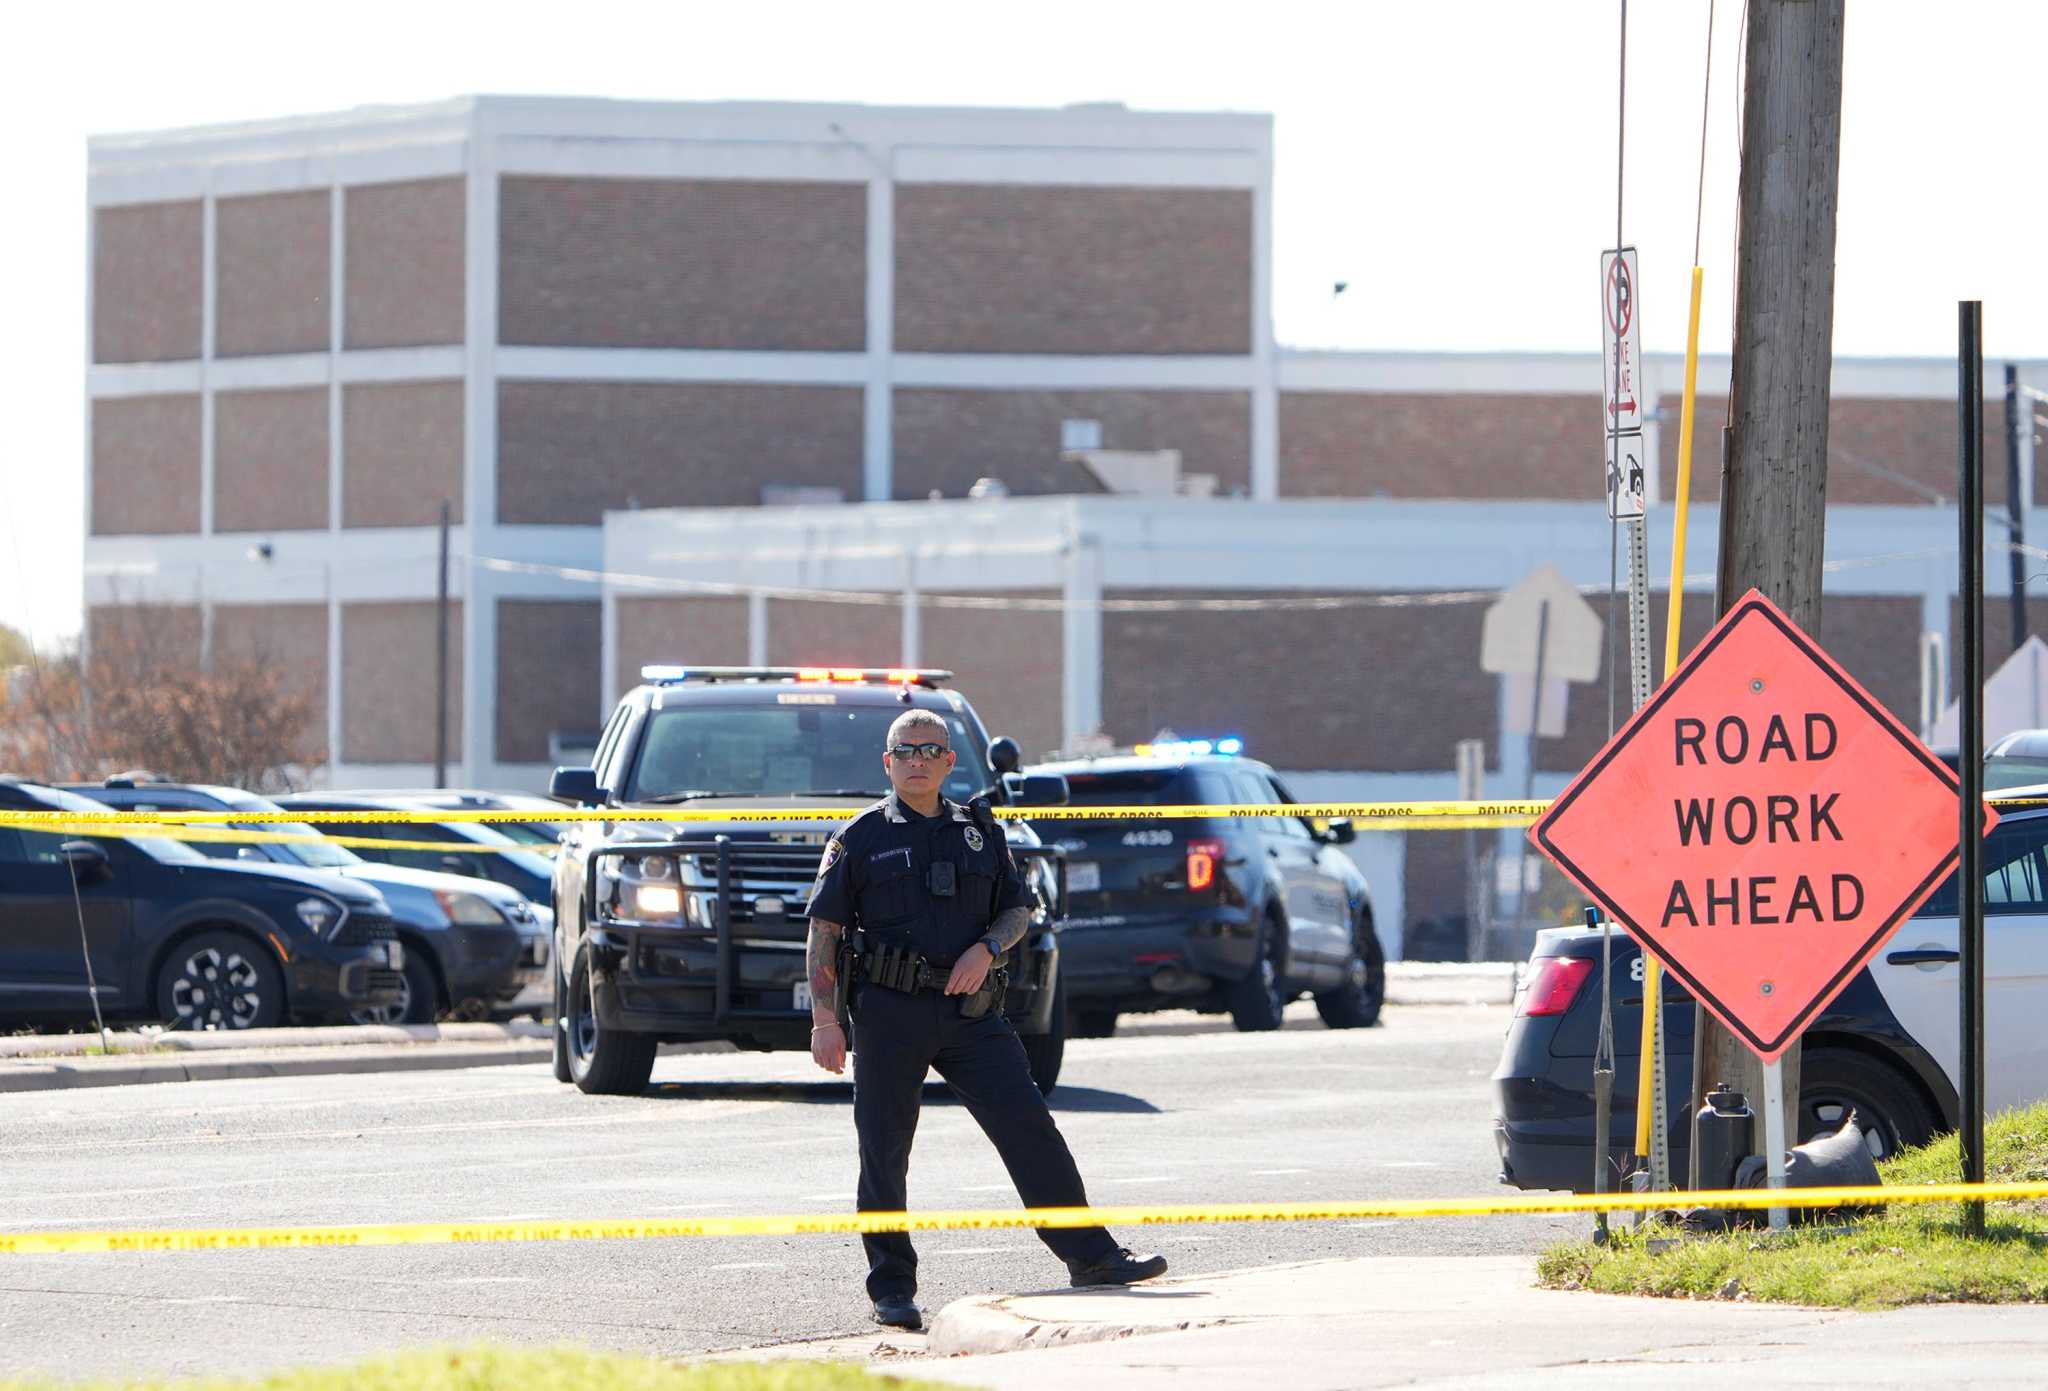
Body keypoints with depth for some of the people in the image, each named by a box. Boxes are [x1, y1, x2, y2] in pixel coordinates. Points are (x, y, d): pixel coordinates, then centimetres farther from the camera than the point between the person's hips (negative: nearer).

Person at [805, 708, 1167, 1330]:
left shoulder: (980, 832, 13)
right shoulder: (861, 838, 4)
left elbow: (1019, 910, 17)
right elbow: (825, 929, 1)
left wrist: (986, 949, -5)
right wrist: (824, 1018, -8)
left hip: (970, 1011, 2)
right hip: (889, 1012, -2)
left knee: (1029, 1127, -5)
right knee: (884, 1154, -1)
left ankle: (1092, 1257, -1)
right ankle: (892, 1290, 7)